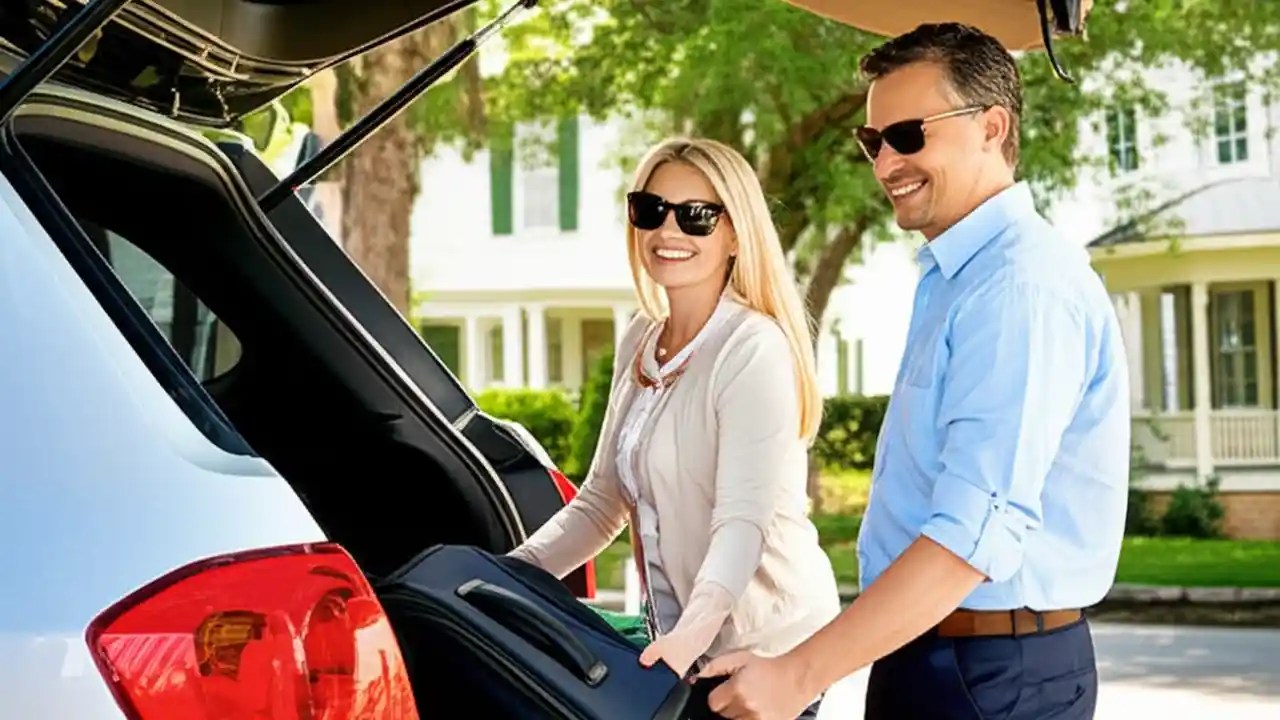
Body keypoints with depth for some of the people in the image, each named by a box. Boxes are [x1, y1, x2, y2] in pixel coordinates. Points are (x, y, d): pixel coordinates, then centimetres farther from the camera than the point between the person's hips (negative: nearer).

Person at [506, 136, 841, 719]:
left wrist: (692, 632, -41)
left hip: (764, 648, -7)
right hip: (681, 643, 7)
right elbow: (603, 497, 12)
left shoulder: (753, 348, -16)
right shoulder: (639, 342, 7)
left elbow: (742, 520, -26)